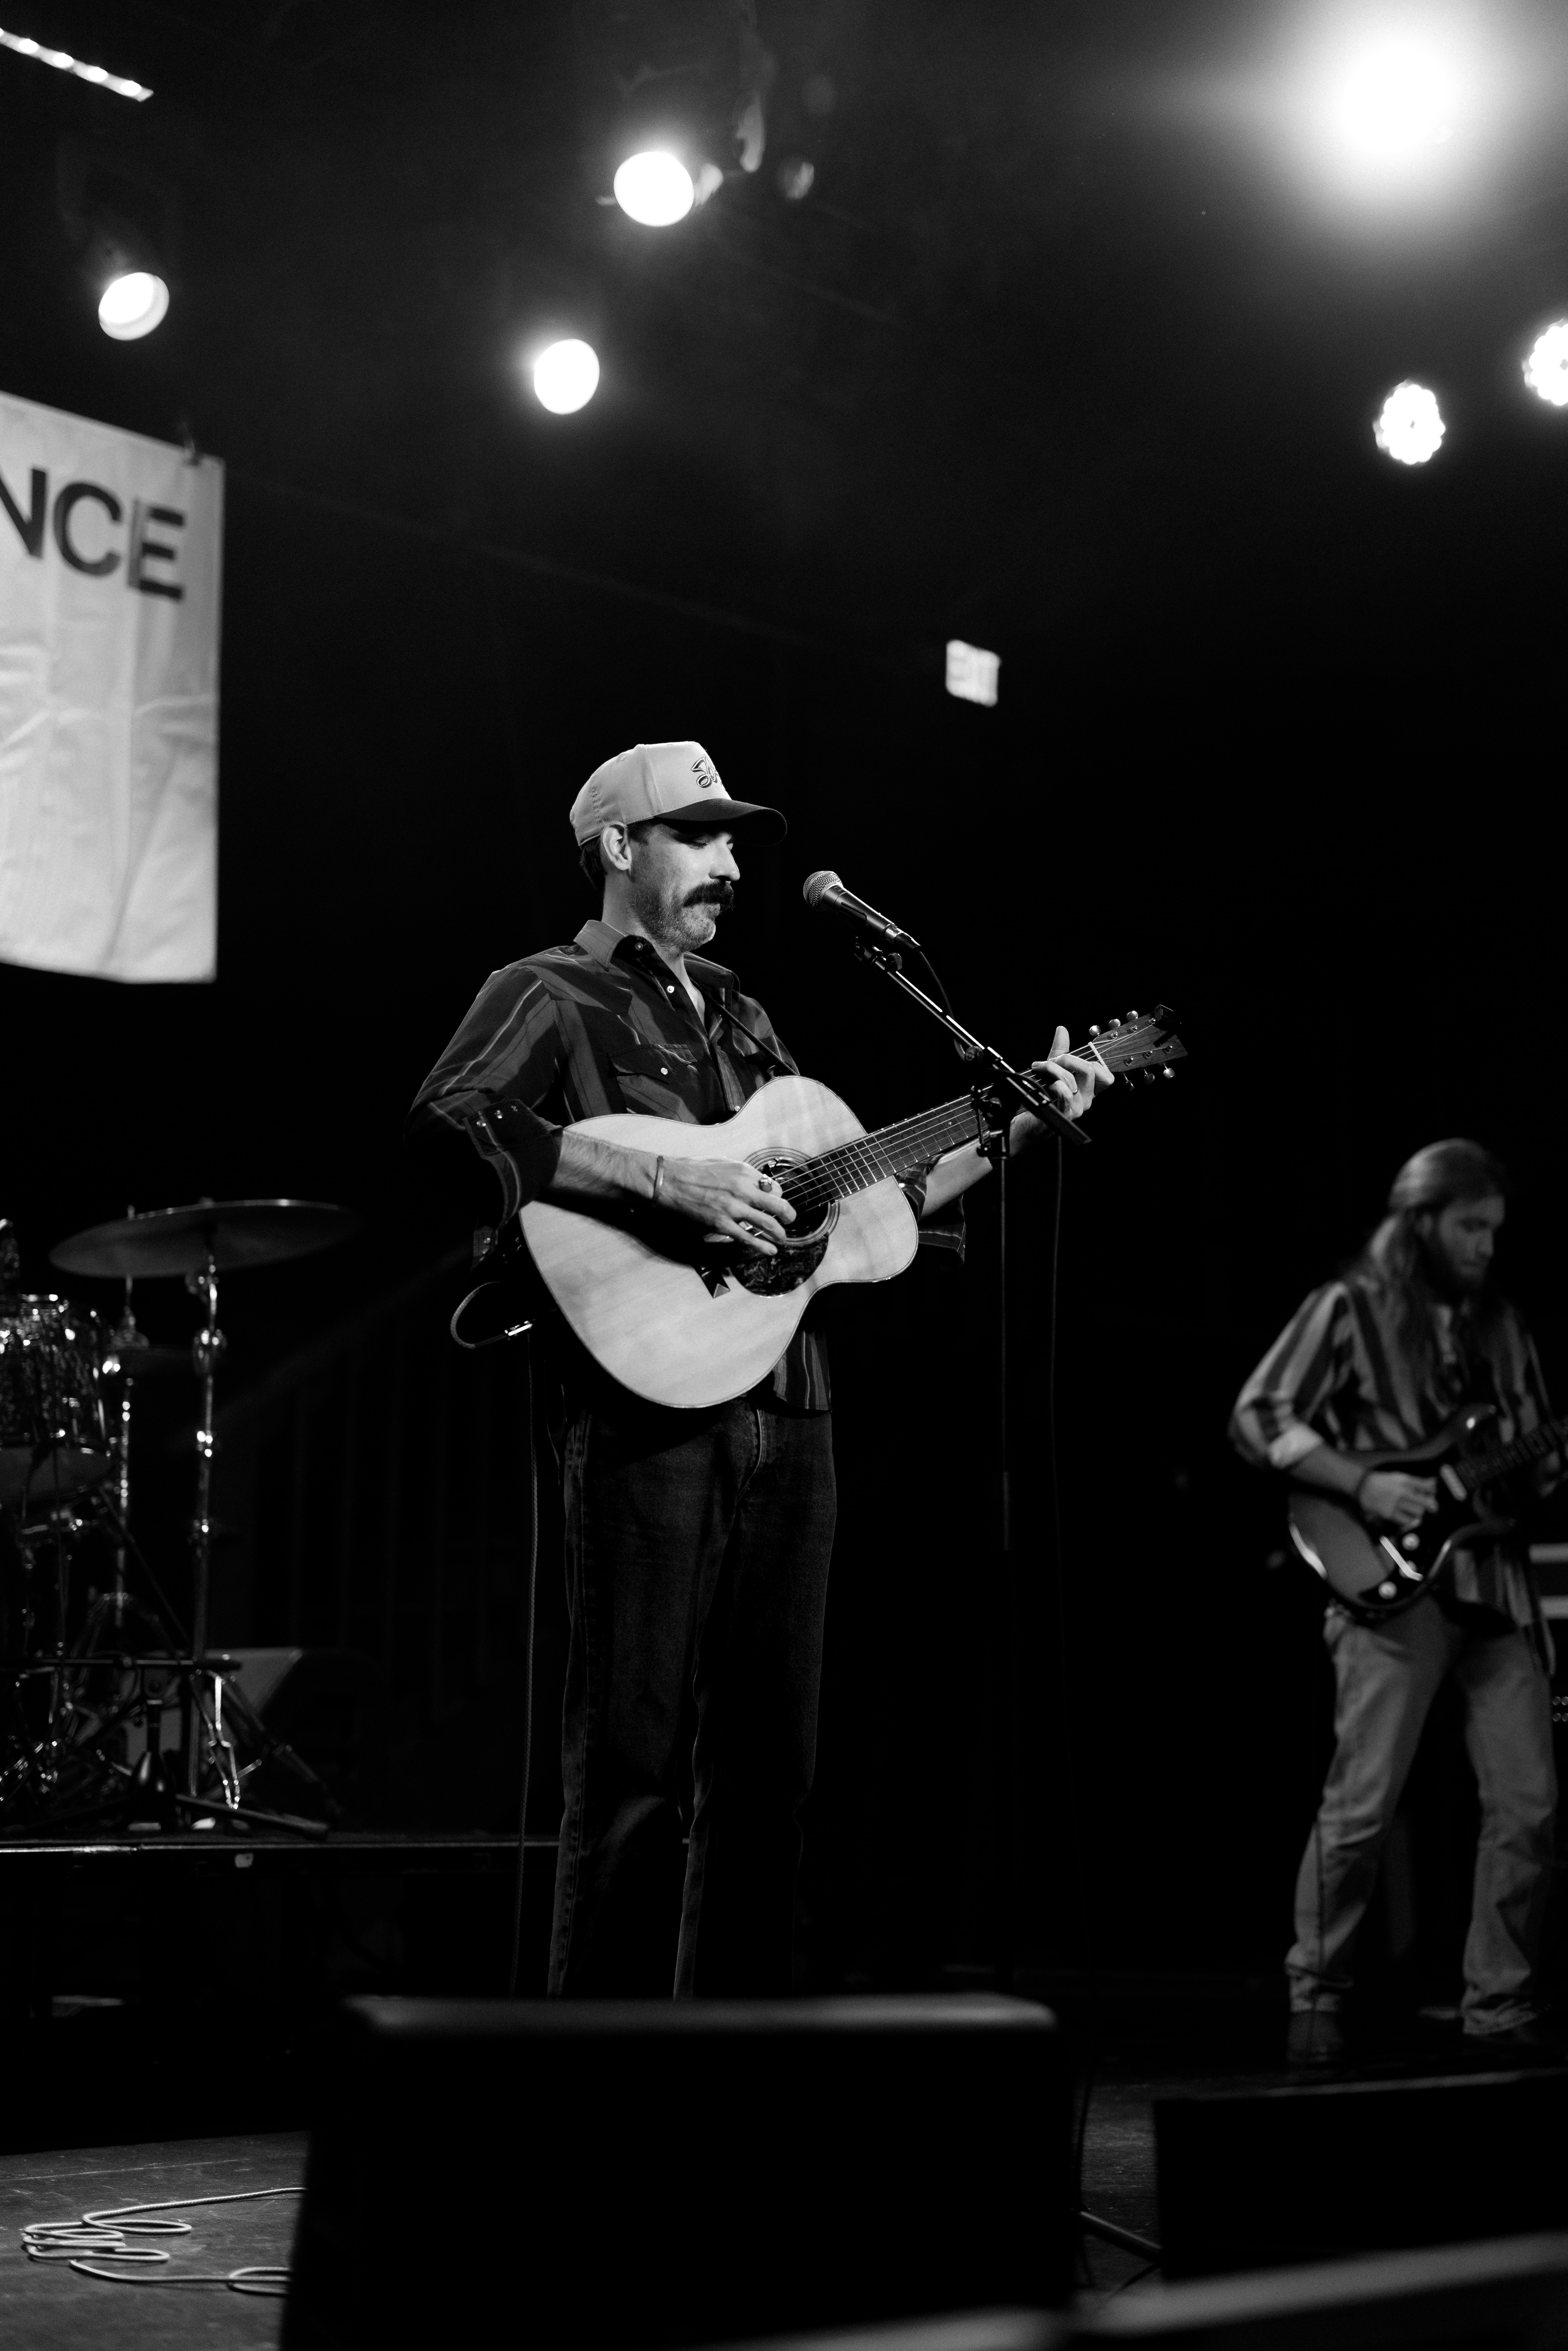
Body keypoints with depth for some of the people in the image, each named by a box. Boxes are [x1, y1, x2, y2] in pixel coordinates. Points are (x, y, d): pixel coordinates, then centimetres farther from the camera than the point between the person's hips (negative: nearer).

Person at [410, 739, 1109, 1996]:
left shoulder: (740, 1020, 24)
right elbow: (448, 1121, -20)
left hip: (789, 1420, 8)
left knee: (768, 1774, 10)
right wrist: (666, 1178, -25)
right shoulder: (552, 996, 0)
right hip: (654, 1417, -7)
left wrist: (1021, 1129, 19)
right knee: (635, 1773, -6)